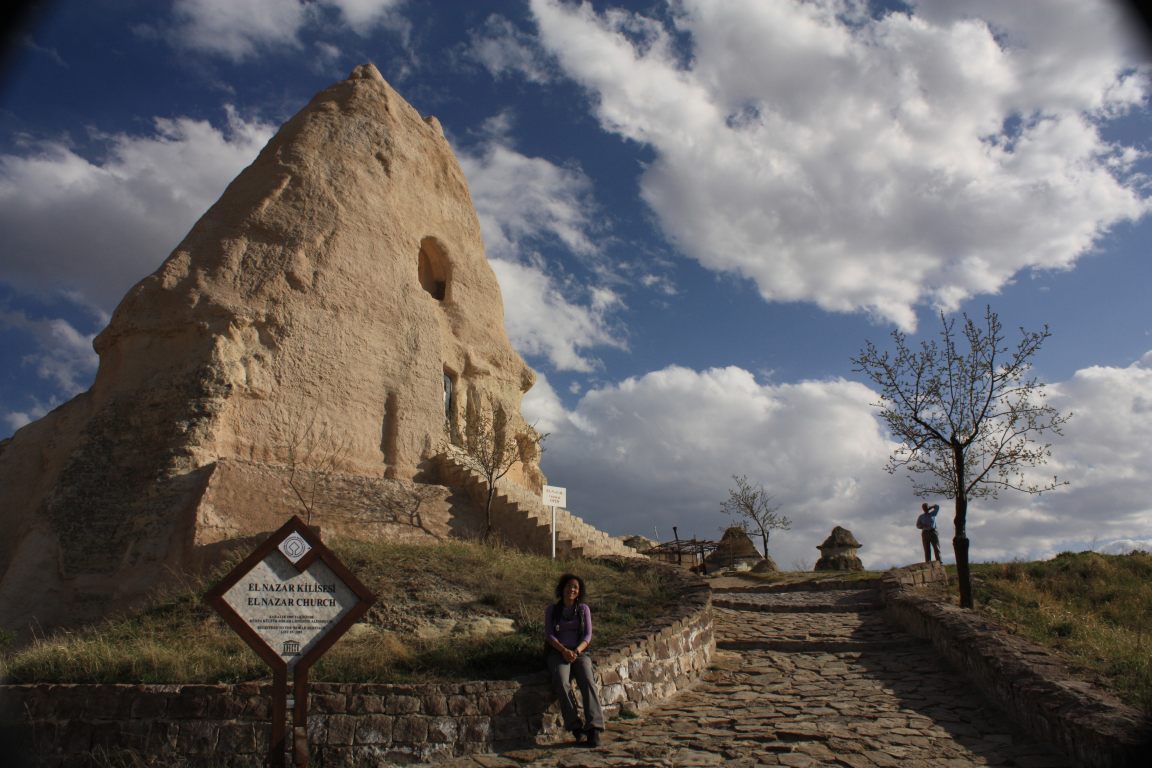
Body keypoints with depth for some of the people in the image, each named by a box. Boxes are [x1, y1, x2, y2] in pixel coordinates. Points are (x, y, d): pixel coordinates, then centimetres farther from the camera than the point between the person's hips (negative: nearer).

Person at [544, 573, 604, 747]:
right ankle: (575, 726, -30)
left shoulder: (584, 609, 11)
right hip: (557, 653, -1)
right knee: (562, 682, -32)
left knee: (588, 682, -29)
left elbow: (587, 635, 3)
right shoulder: (552, 610, 10)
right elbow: (549, 635, -1)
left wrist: (576, 651, -17)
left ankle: (594, 727, -36)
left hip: (579, 653, 1)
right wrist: (564, 650, -18)